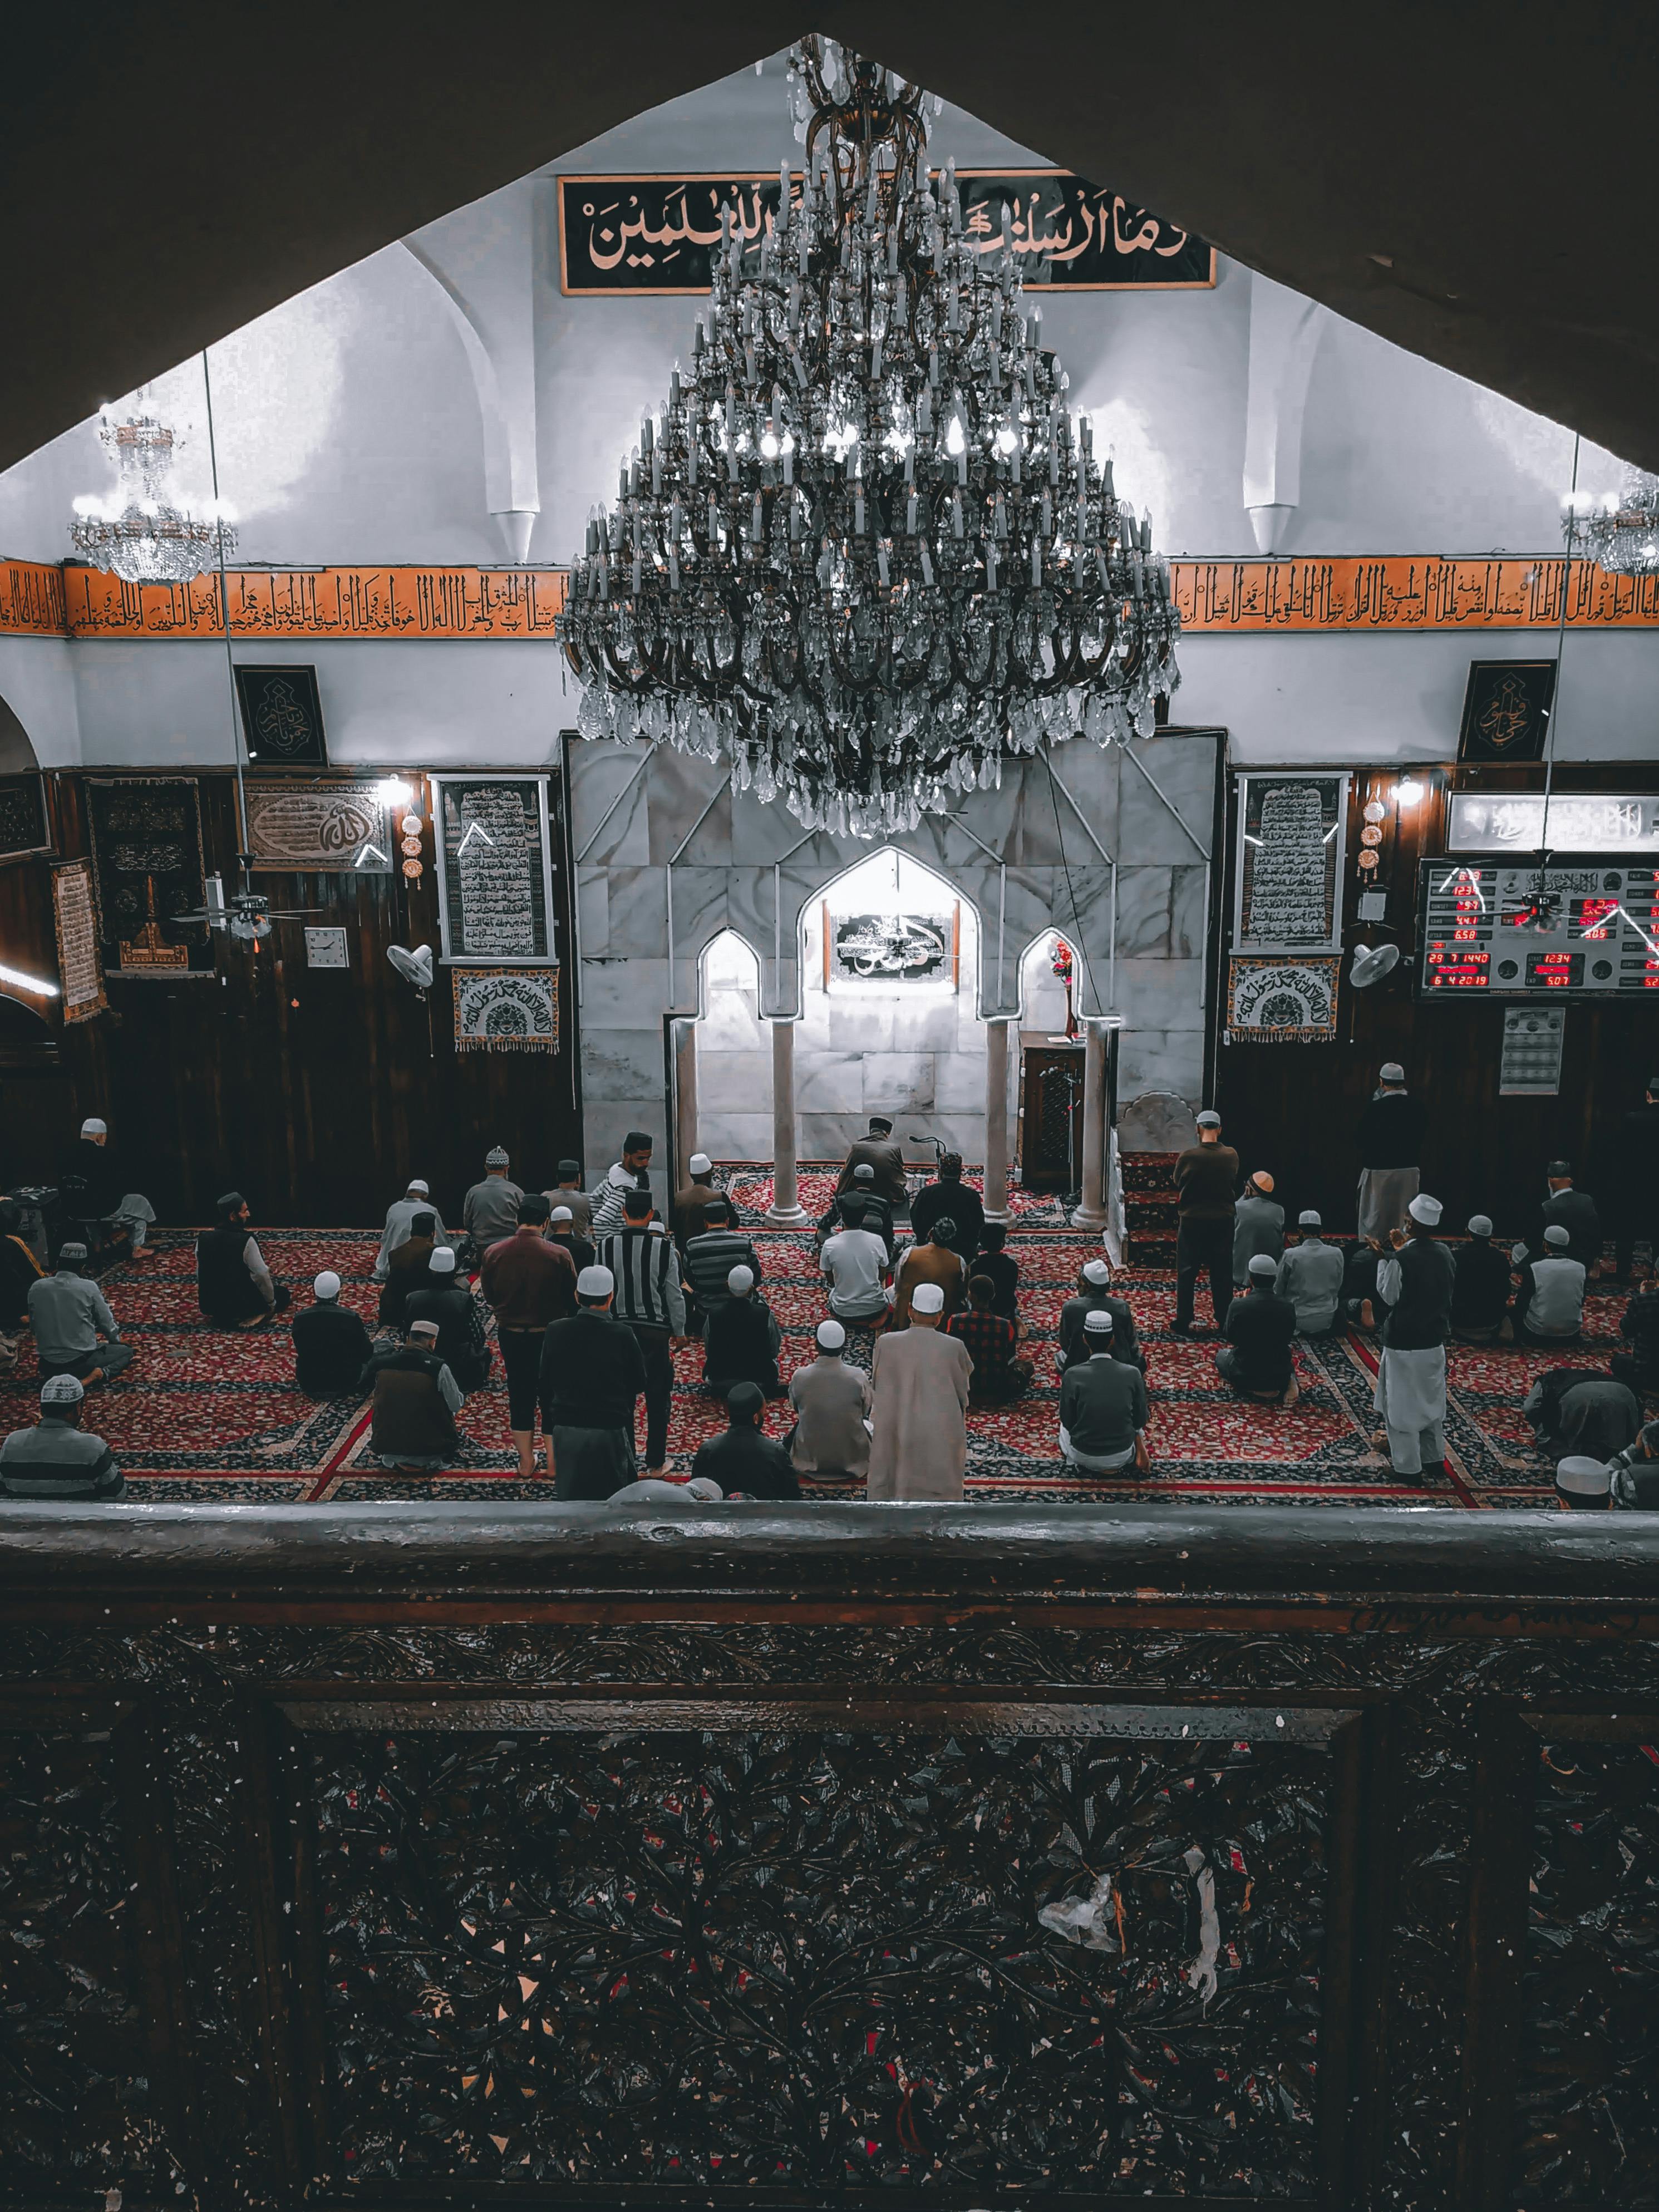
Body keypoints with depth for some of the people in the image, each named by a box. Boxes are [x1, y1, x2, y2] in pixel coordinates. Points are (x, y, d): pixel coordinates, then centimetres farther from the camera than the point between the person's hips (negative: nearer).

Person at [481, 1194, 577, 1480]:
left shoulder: (493, 1253, -9)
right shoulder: (559, 1254, -17)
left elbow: (489, 1296, 4)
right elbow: (573, 1297, -8)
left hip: (510, 1335, 2)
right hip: (550, 1334, -2)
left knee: (520, 1396, 12)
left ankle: (526, 1464, 20)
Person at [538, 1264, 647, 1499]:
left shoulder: (556, 1332, -4)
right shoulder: (622, 1335, -13)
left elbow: (545, 1385, 4)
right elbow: (639, 1384, -2)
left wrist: (549, 1430, 15)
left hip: (566, 1429, 3)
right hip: (611, 1429, -3)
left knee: (569, 1498, 12)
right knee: (613, 1498, 9)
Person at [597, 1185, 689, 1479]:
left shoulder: (606, 1246, -8)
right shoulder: (664, 1248, -12)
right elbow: (674, 1295, -6)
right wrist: (679, 1331, 7)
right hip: (655, 1330, -2)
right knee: (657, 1399, 10)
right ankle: (656, 1463, 18)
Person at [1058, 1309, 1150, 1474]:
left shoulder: (1073, 1375, -18)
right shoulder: (1132, 1373, -15)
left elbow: (1067, 1421, -7)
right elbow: (1141, 1420, -4)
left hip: (1083, 1456, -3)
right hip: (1123, 1456, 3)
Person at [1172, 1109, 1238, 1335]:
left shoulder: (1189, 1156, -14)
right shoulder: (1231, 1156, -7)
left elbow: (1177, 1184, -1)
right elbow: (1234, 1183, 7)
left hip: (1192, 1221, -2)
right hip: (1223, 1221, 2)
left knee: (1187, 1272, 8)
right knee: (1222, 1273, 12)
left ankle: (1183, 1322, 10)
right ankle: (1223, 1322, 16)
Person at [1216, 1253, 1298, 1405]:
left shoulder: (1238, 1305, -20)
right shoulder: (1288, 1307, -12)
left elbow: (1231, 1339, -1)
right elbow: (1287, 1338, 5)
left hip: (1245, 1376, 1)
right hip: (1280, 1376, -1)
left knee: (1221, 1356, 32)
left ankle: (1252, 1389, 16)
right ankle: (1286, 1384, 8)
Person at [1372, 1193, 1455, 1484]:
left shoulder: (1401, 1259, -23)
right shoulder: (1444, 1254, -3)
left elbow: (1388, 1296, -11)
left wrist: (1387, 1256, -6)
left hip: (1404, 1343, -6)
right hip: (1435, 1340, 6)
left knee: (1402, 1405, 6)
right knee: (1432, 1400, 21)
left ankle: (1409, 1466, 13)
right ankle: (1435, 1458, 32)